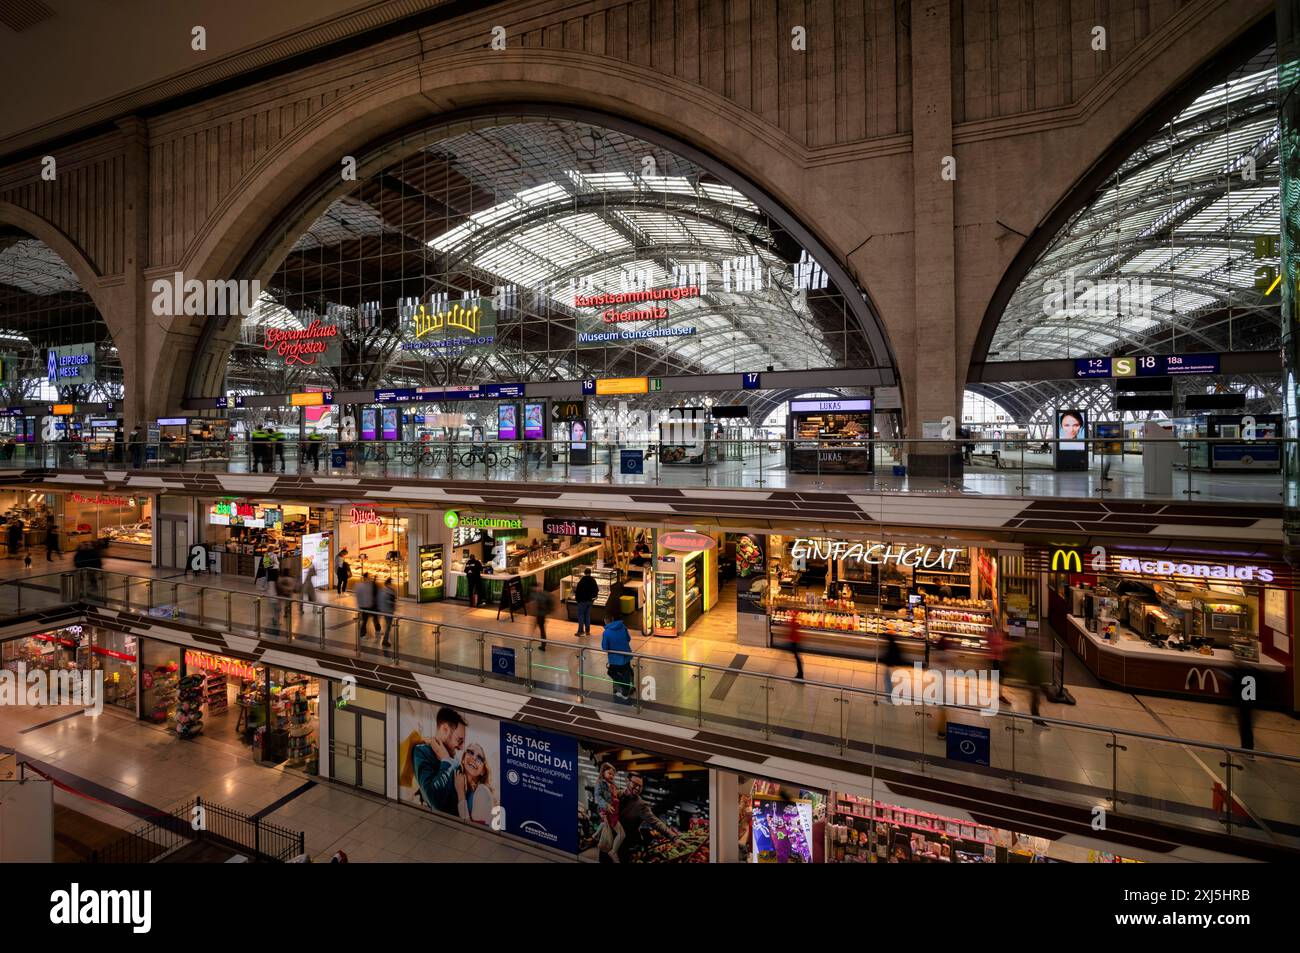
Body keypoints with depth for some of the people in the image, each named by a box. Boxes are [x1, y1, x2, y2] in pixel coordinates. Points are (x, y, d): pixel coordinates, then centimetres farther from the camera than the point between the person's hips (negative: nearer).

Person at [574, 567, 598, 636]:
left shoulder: (582, 581, -17)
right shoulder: (593, 581, 1)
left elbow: (578, 591, -15)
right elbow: (596, 590, 9)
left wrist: (576, 598, 1)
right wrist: (593, 597, 20)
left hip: (582, 600, -6)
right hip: (590, 600, 6)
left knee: (581, 615, 1)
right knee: (588, 615, 14)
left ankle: (580, 631, 0)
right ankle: (587, 630, 17)